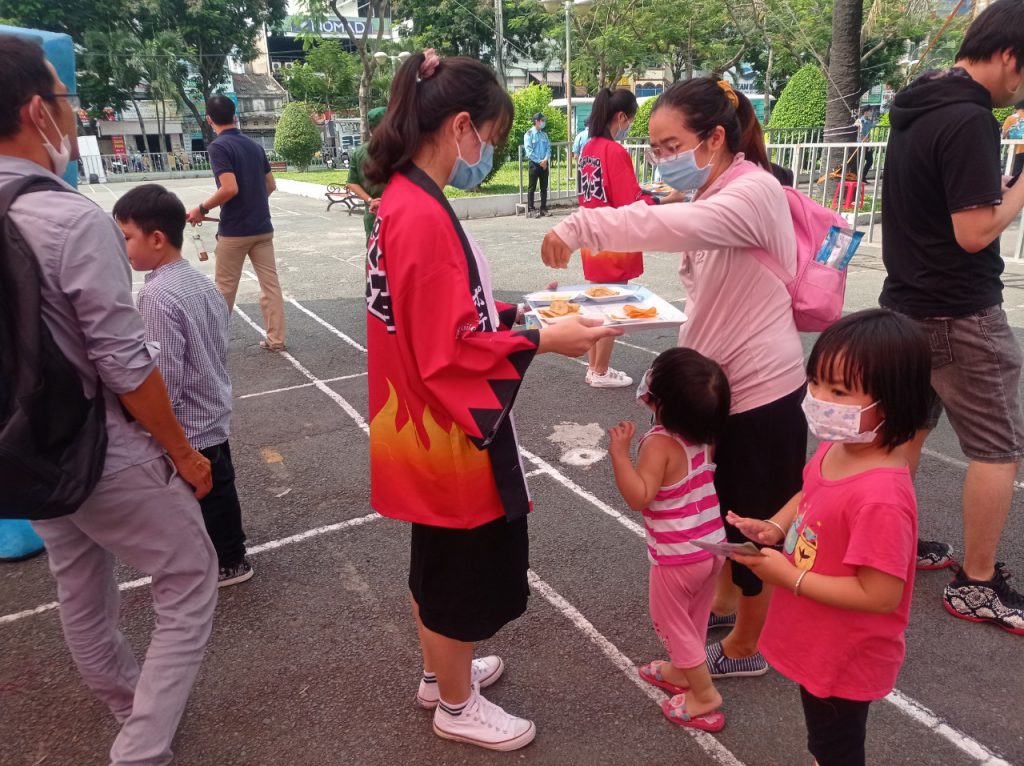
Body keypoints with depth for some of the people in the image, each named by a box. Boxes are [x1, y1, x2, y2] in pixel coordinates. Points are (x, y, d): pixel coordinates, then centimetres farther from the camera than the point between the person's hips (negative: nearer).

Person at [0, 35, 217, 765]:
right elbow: (126, 366, -23)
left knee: (80, 595, 25)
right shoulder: (75, 220, -24)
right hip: (107, 456, -8)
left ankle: (132, 703, 49)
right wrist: (183, 454, -10)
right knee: (190, 585, 11)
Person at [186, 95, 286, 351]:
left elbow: (230, 188, -22)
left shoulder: (218, 147, -12)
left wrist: (202, 209, -11)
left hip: (234, 230, -6)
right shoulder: (255, 145, 9)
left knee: (225, 287, 8)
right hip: (262, 227, 6)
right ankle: (276, 339, 7)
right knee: (270, 284, 5)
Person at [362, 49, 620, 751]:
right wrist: (542, 340, -19)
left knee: (439, 562, 25)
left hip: (433, 431, 10)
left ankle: (441, 672, 47)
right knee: (464, 569, 11)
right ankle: (457, 706, 34)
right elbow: (447, 352, -25)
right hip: (449, 435, -10)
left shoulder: (407, 202, 5)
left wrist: (515, 312, 8)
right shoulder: (423, 217, -25)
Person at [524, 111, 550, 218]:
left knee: (544, 187, 7)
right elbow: (528, 151, -11)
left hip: (544, 164, 5)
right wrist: (540, 162, -13)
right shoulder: (529, 134, -5)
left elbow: (548, 148, 8)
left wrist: (545, 160, -10)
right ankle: (530, 210, -1)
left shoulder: (544, 134, 12)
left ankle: (543, 209, 14)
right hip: (534, 164, -5)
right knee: (532, 188, -3)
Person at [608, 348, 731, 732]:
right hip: (713, 546, 8)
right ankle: (681, 671, 45)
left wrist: (619, 453, -33)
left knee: (671, 621, 14)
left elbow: (639, 498, -32)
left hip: (677, 556, -8)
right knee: (693, 620, 25)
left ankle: (704, 696, 23)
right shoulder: (704, 435, -4)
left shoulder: (660, 443, -28)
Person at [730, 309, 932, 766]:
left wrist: (790, 577, -26)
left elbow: (880, 595, -31)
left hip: (844, 659, -8)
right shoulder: (832, 450, -10)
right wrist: (774, 528, -8)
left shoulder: (881, 498, -36)